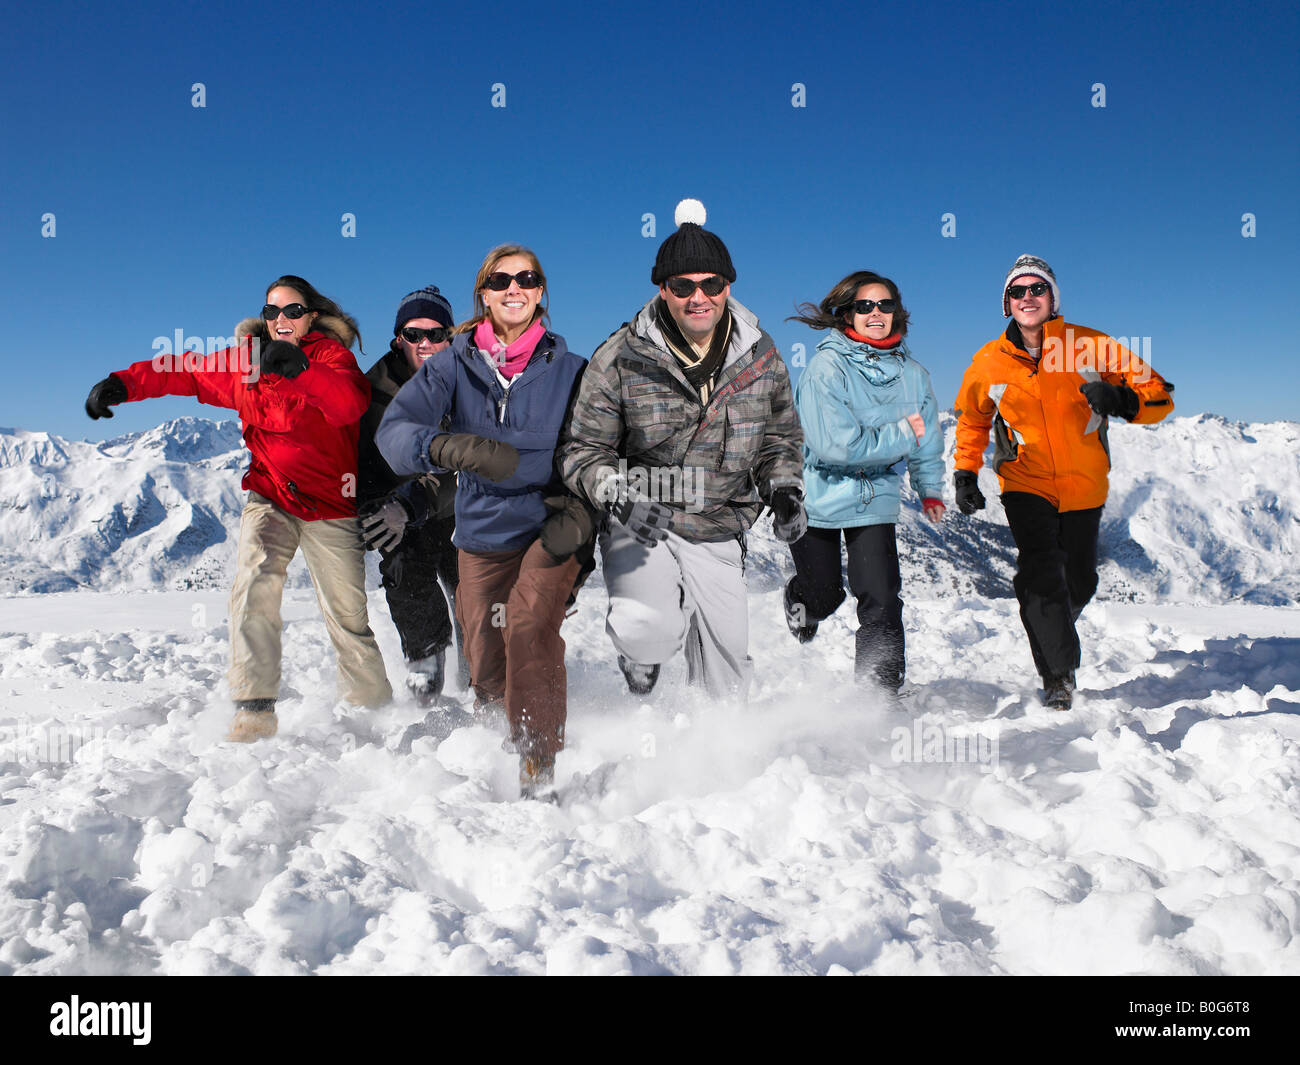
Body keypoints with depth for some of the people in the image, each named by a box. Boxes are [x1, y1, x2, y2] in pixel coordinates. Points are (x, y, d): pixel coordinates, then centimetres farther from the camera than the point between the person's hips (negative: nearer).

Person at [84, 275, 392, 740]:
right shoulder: (244, 359, 9)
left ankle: (376, 708, 16)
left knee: (349, 618, -1)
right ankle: (254, 708, -21)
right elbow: (184, 371, 18)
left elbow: (351, 404, -24)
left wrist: (300, 370, -37)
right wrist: (122, 384, 6)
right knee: (256, 583, -22)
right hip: (270, 497, 3)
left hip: (330, 508, -3)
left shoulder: (331, 354, -4)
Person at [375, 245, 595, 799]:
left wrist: (581, 510, -16)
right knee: (485, 658, 4)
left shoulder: (570, 369, 0)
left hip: (551, 525, -2)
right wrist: (450, 447, -33)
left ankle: (539, 769, -16)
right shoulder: (454, 365, 0)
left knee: (529, 624, -25)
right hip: (483, 530, 2)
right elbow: (394, 429, -13)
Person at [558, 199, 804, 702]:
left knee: (725, 675, 8)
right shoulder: (621, 358, -11)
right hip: (641, 528, -3)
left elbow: (781, 439, 14)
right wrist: (621, 494, -25)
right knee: (651, 631, -27)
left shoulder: (761, 357, 0)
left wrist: (784, 489, -5)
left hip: (719, 537, 3)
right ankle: (639, 658, 10)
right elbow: (583, 450, -6)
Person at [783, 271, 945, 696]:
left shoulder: (913, 374, -1)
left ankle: (881, 692, 7)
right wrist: (901, 435, -19)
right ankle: (799, 597, 49)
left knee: (882, 601, -6)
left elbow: (928, 437, 16)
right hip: (819, 496, -3)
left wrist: (930, 489, 17)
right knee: (824, 596, 12)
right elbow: (836, 444, -27)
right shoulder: (827, 366, -18)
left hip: (875, 500, 3)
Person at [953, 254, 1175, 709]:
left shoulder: (1090, 347, -9)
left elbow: (1159, 395, -6)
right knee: (1041, 572, -20)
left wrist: (1122, 400, -28)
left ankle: (1053, 629, 46)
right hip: (1026, 486, -1)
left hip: (1083, 486, 1)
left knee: (1079, 582, 14)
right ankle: (1058, 675, -11)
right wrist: (965, 473, 4)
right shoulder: (989, 363, -4)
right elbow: (972, 421, 14)